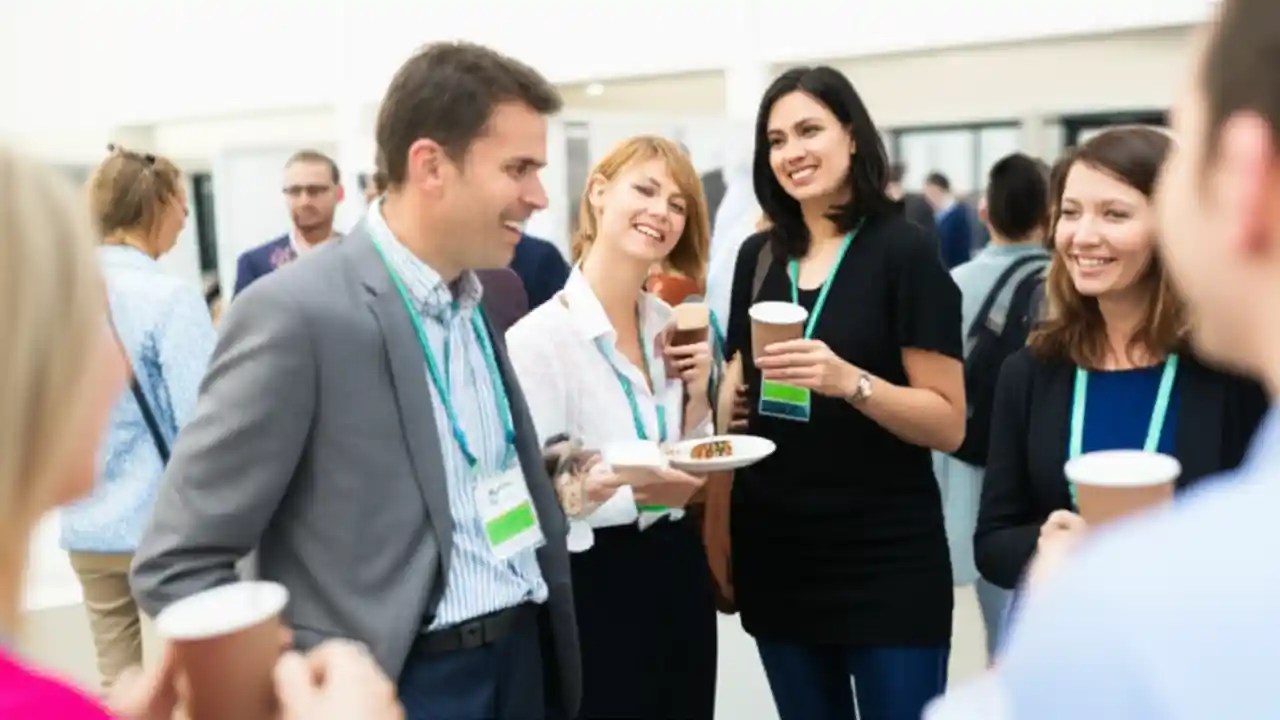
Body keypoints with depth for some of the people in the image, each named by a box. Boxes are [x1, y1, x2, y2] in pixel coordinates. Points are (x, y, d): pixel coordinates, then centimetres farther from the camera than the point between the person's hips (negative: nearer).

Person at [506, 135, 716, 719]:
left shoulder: (671, 325, 4)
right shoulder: (539, 336, -17)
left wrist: (696, 393, -4)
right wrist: (630, 488, -28)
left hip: (680, 567, 7)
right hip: (595, 582, -7)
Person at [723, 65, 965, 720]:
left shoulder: (903, 252, -8)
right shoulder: (759, 256, 6)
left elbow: (949, 424, -13)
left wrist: (850, 381, -27)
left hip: (888, 565, -5)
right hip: (776, 558, 5)